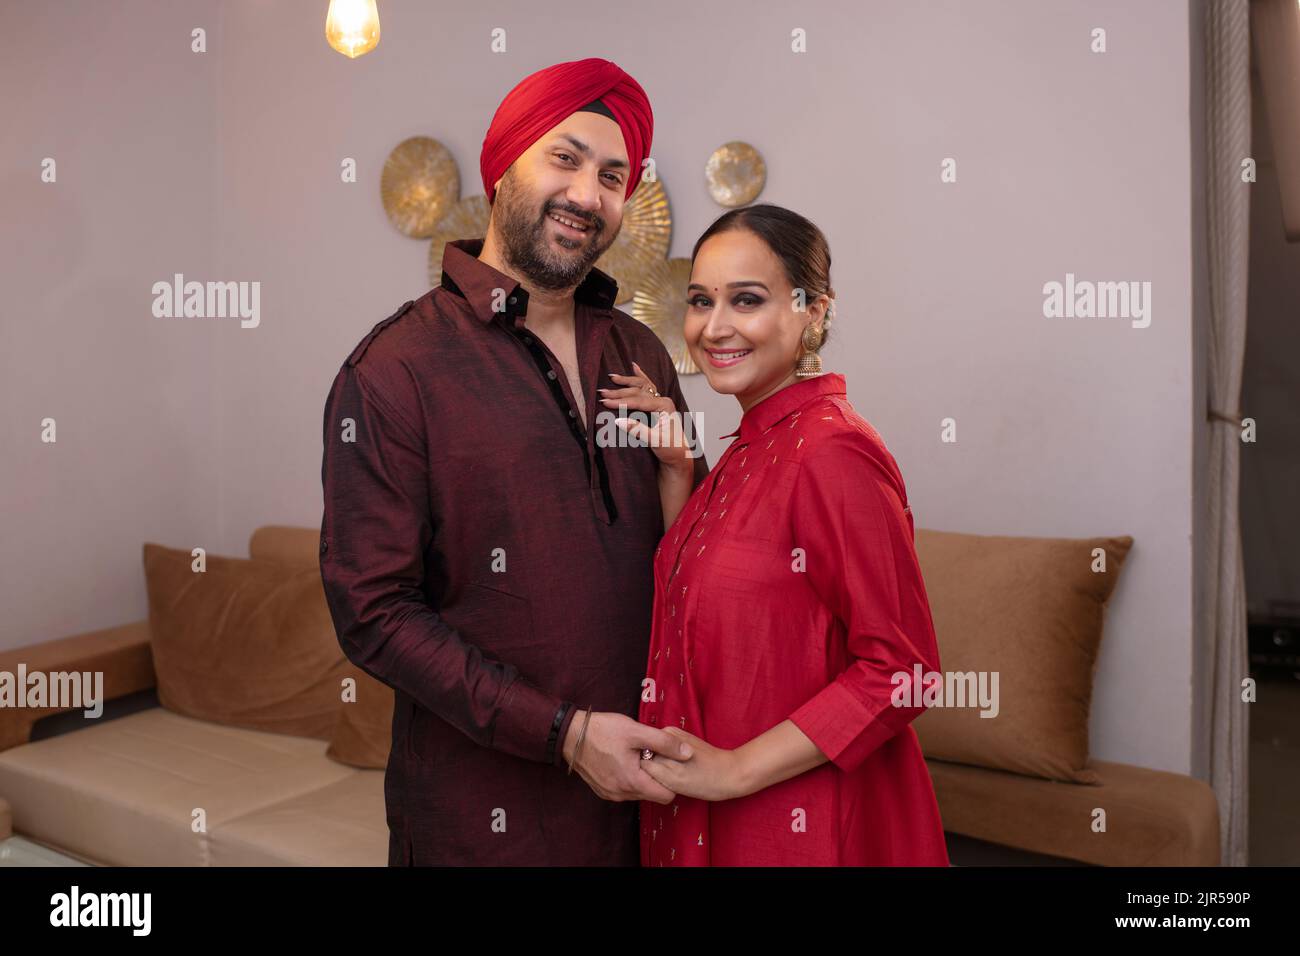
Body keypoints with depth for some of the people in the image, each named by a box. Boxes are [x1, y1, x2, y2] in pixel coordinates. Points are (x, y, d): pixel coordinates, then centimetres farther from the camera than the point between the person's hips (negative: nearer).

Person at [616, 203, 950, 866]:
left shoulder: (834, 453, -21)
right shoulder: (750, 449, 4)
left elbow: (901, 671, -22)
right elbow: (689, 594, 7)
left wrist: (735, 769, -20)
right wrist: (674, 468, -4)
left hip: (799, 825, -8)